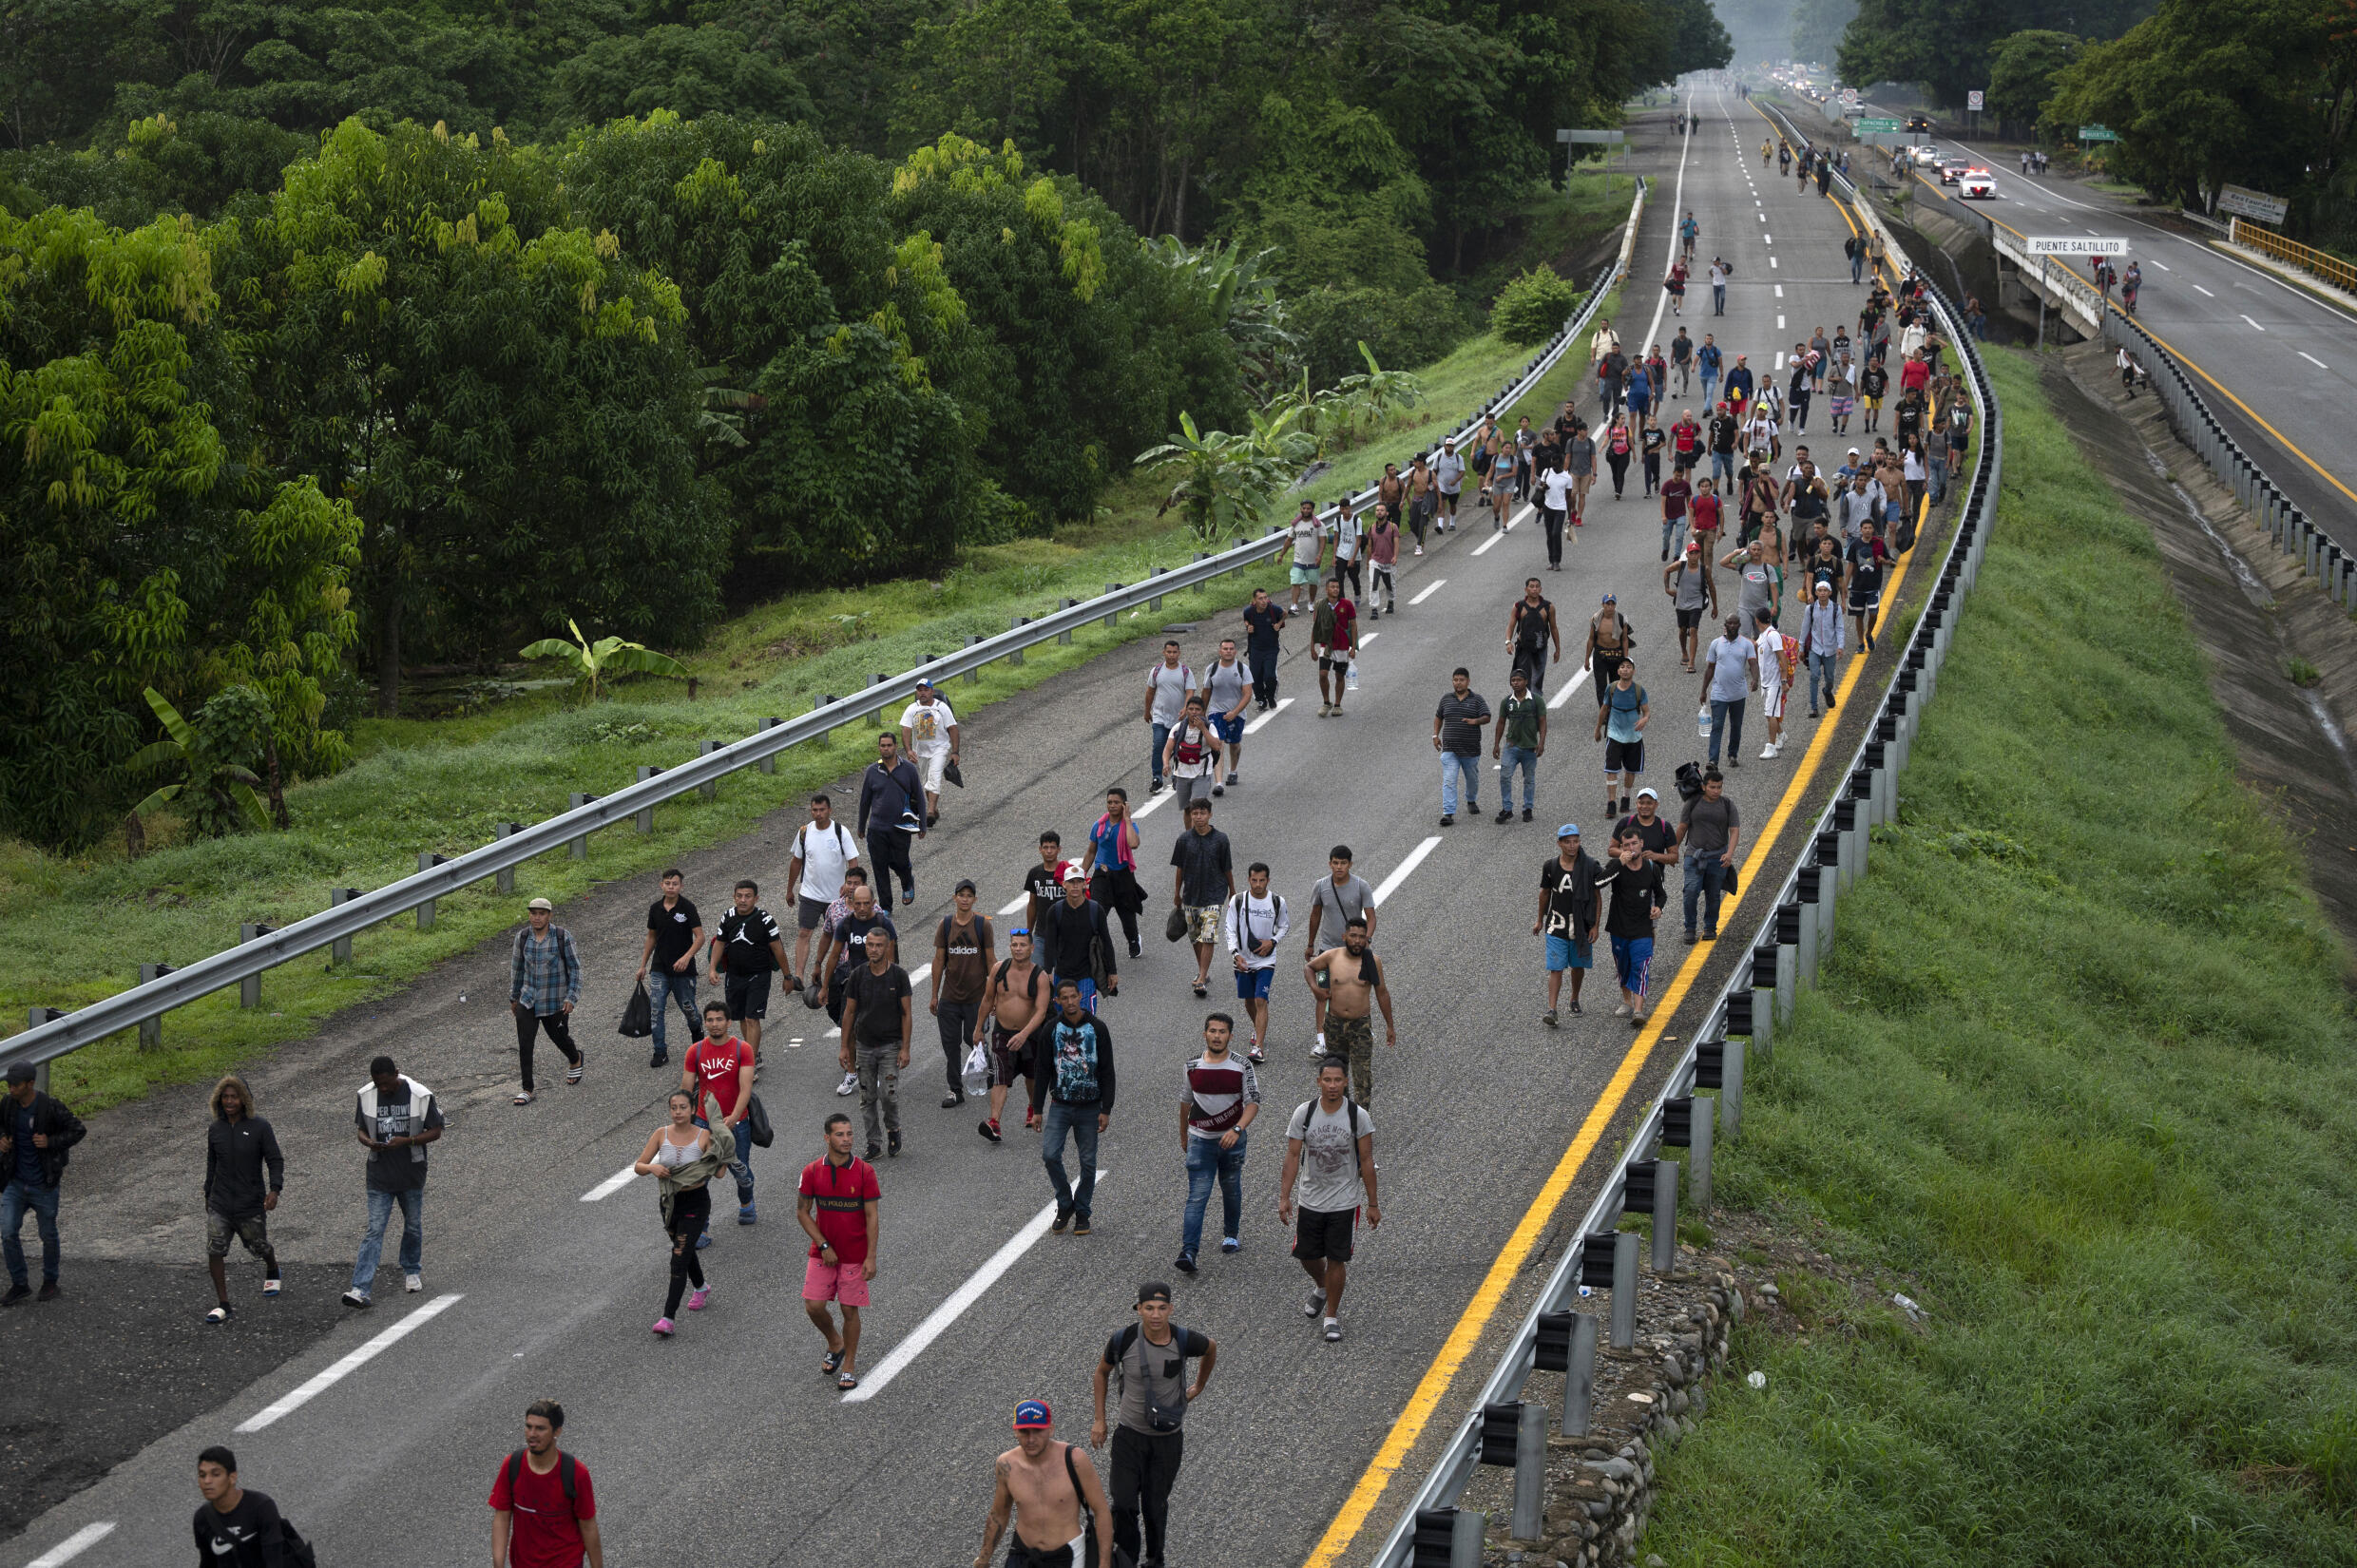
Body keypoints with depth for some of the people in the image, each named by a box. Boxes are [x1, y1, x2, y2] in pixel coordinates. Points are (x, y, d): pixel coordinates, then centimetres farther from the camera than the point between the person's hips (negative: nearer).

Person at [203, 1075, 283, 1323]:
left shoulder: (259, 1127, -8)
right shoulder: (215, 1129, 4)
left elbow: (275, 1160, -8)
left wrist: (274, 1189, -22)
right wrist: (208, 1194, 22)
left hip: (251, 1202, -3)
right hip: (220, 1203, 3)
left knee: (259, 1246, 13)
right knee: (214, 1250, -10)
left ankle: (272, 1273, 49)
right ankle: (224, 1306, -5)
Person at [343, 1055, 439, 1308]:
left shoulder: (420, 1095, -11)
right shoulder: (366, 1095, -4)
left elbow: (435, 1132, -6)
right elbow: (361, 1129, 7)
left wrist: (406, 1141, -22)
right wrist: (369, 1142, -17)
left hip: (412, 1173, 0)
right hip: (380, 1175, 0)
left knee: (413, 1226, 16)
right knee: (374, 1231, -7)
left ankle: (412, 1271, 41)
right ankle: (360, 1290, -14)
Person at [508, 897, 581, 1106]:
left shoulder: (562, 937, -13)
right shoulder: (522, 937, -3)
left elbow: (574, 968, -6)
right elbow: (516, 968, 11)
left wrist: (571, 997, -13)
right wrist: (513, 997, 18)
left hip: (555, 1002, -2)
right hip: (528, 1000, 2)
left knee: (559, 1038, 16)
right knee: (524, 1043, -9)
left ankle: (576, 1059, 51)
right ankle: (527, 1090, -2)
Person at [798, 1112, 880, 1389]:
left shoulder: (864, 1171, -9)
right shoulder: (812, 1171, -6)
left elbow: (871, 1216, -6)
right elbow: (802, 1212, 0)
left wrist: (871, 1257, -10)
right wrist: (823, 1245, -8)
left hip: (855, 1256, -2)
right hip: (822, 1252, 2)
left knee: (849, 1309, 2)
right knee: (814, 1306, -2)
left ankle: (849, 1366, 17)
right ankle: (835, 1344, 27)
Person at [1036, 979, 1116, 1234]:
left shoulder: (1097, 1028, -4)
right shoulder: (1052, 1029, 0)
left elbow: (1107, 1072, -2)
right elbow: (1042, 1072, 5)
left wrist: (1106, 1110, -7)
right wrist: (1037, 1109, 2)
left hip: (1089, 1107, -1)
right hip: (1060, 1105, 1)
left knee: (1088, 1163, 3)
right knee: (1050, 1155, -11)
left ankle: (1082, 1213, 18)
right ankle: (1065, 1205, 8)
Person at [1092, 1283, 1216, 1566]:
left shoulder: (1185, 1341, -17)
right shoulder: (1124, 1340, -18)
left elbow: (1211, 1349, 9)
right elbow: (1102, 1372, 4)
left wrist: (1198, 1387, 21)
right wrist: (1099, 1420, 7)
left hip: (1168, 1437, 0)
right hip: (1129, 1433, 0)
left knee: (1155, 1505, 8)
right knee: (1123, 1503, -9)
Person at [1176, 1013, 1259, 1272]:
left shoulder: (1243, 1067, -7)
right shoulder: (1193, 1067, -1)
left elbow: (1253, 1102, -12)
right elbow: (1185, 1102, 13)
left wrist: (1237, 1129, -27)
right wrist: (1183, 1134, 21)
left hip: (1233, 1139, 0)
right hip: (1201, 1140, 0)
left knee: (1231, 1189, 18)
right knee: (1197, 1197, -10)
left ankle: (1231, 1234, 43)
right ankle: (1188, 1253, -17)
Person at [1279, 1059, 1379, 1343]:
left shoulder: (1358, 1116, -10)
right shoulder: (1304, 1112, -6)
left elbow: (1366, 1161, -4)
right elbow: (1292, 1155, -3)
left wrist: (1373, 1204, -3)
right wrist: (1284, 1197, -8)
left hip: (1345, 1201, -2)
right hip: (1309, 1199, 2)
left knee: (1337, 1259, -1)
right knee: (1306, 1255, 12)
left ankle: (1332, 1317, 13)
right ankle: (1321, 1289, 44)